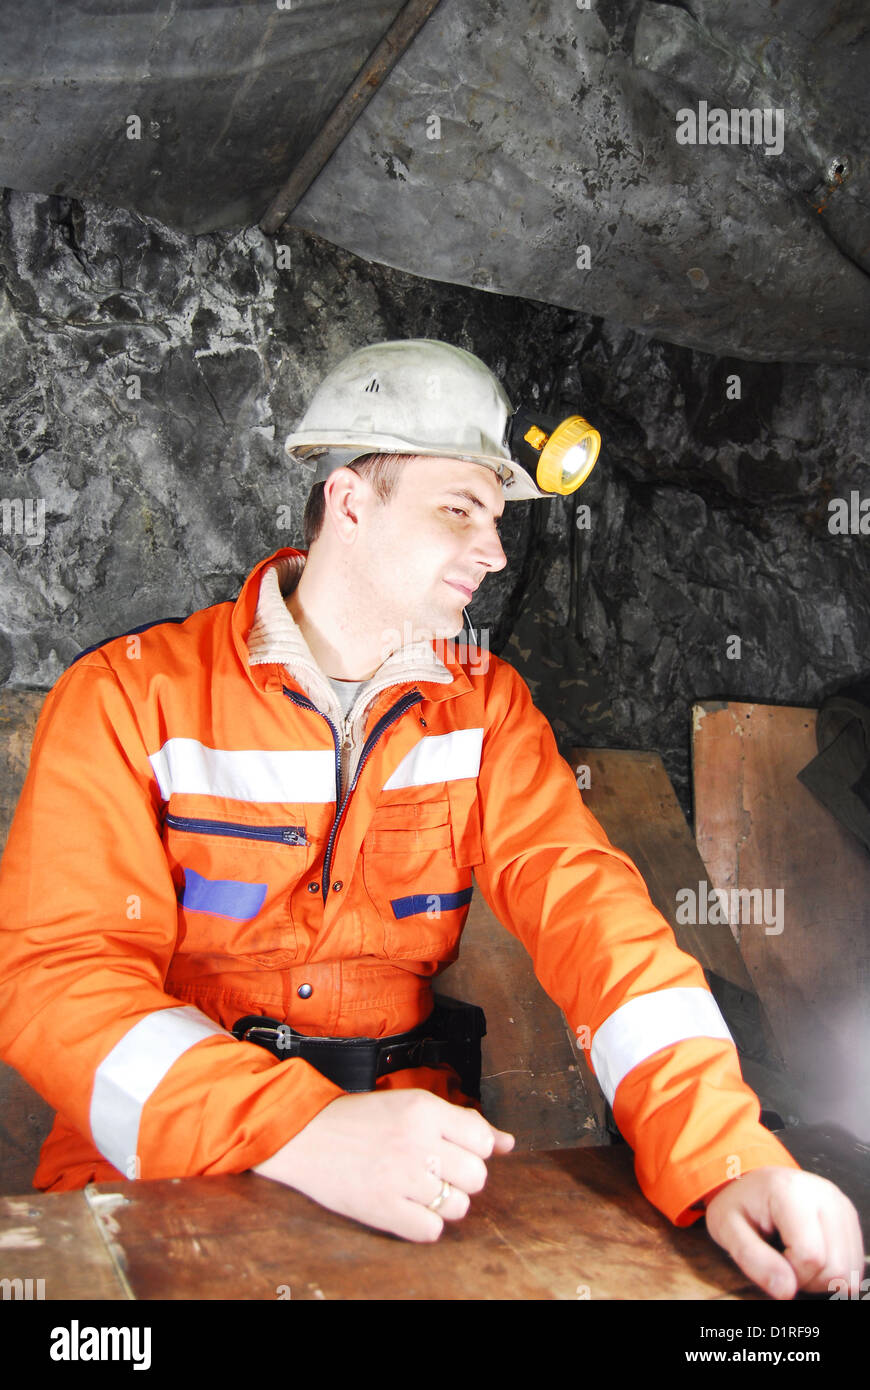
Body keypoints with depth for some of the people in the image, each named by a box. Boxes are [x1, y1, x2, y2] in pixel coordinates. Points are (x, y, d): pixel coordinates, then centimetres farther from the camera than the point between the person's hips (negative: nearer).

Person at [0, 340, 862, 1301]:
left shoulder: (484, 703, 6)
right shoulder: (129, 694, -6)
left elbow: (583, 906, -6)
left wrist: (724, 1154, -22)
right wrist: (299, 1131, -30)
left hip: (412, 1176, 3)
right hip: (160, 1172, -2)